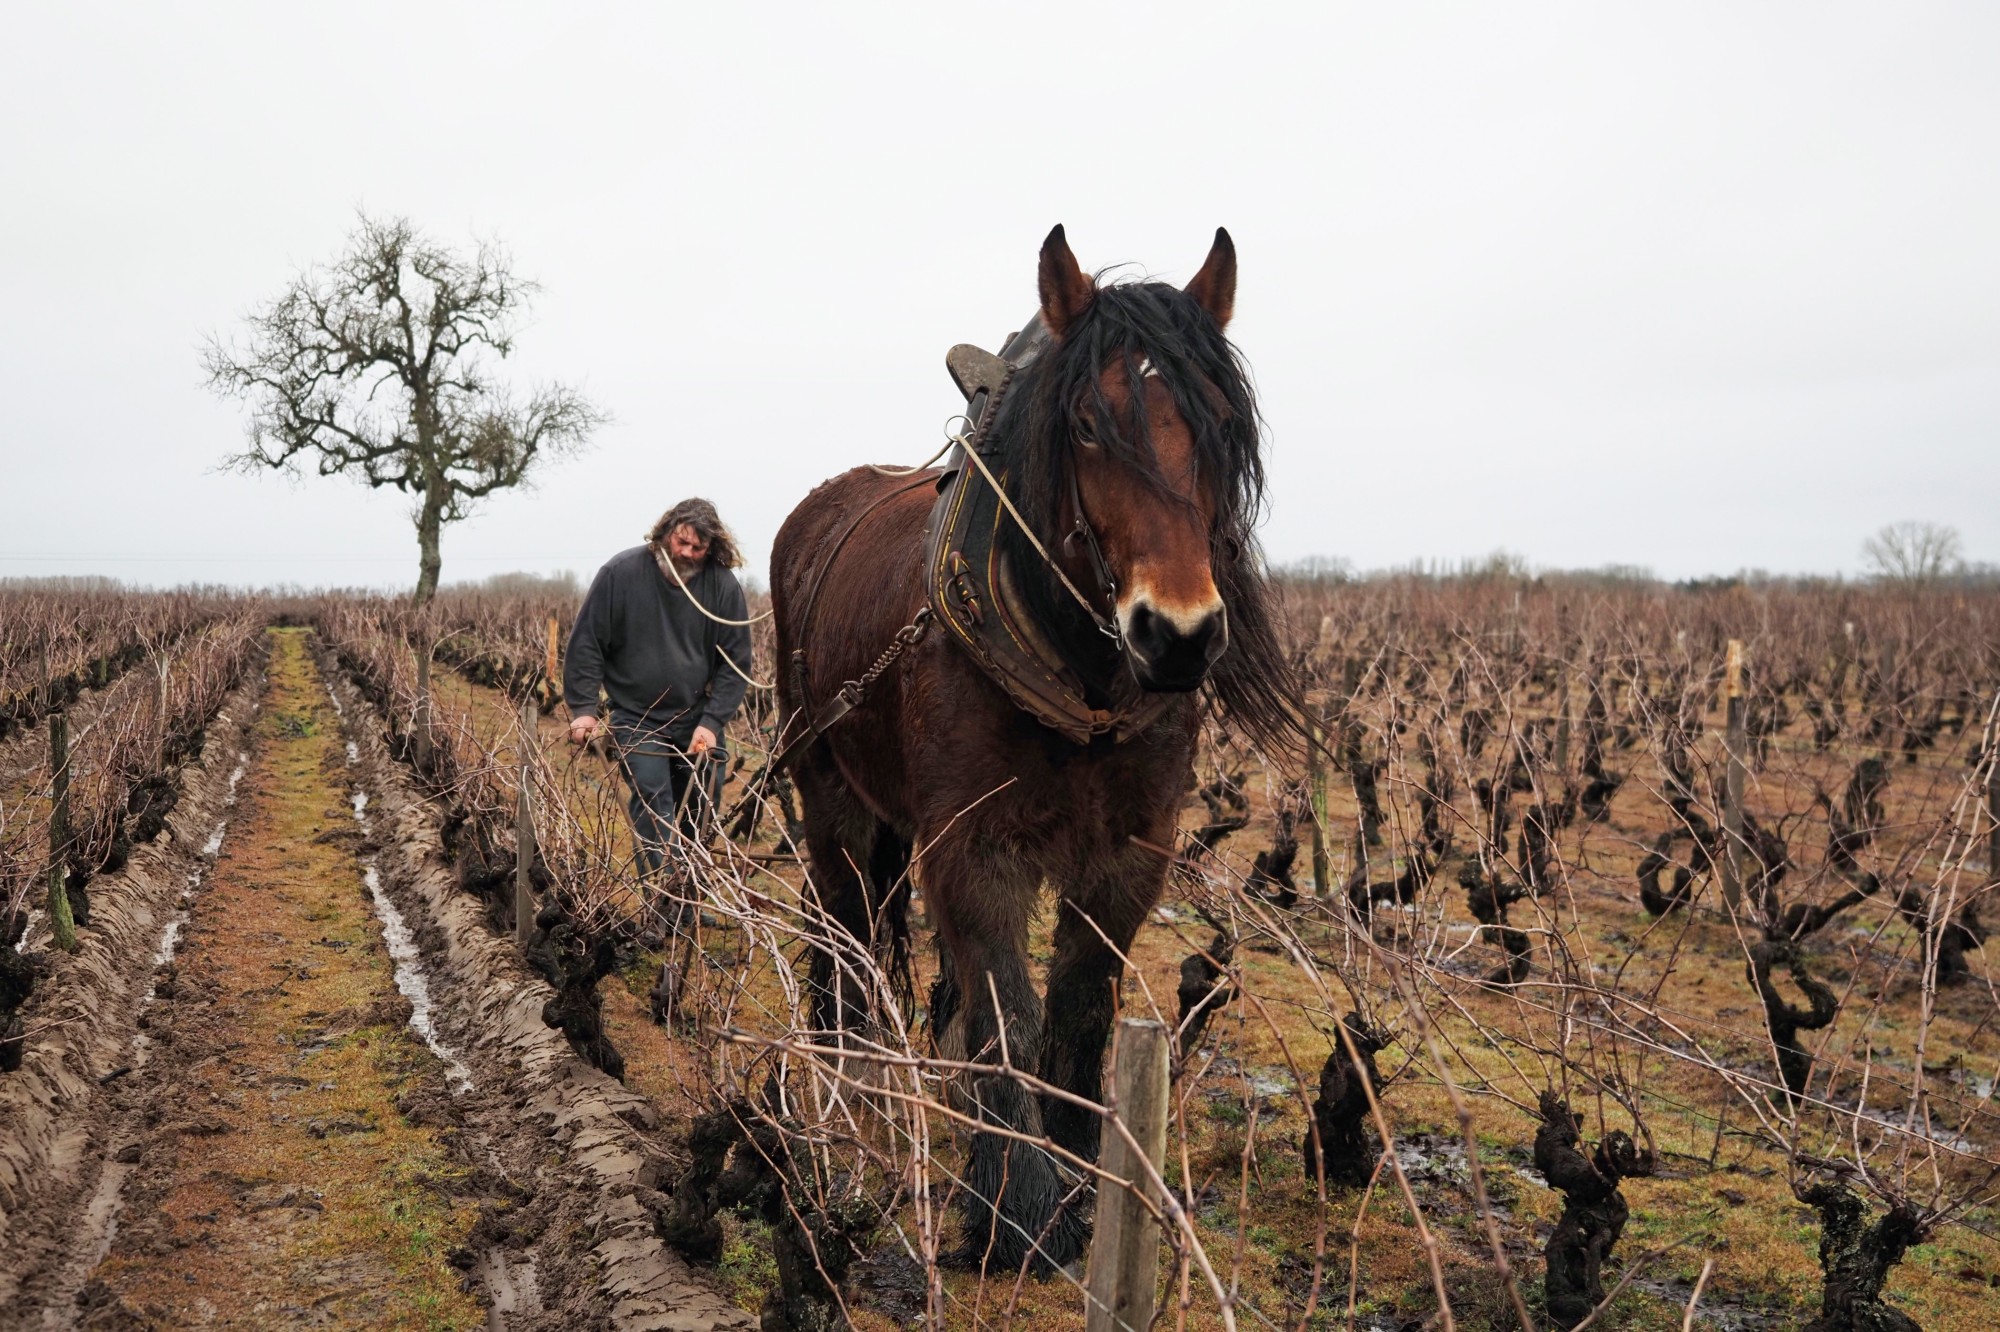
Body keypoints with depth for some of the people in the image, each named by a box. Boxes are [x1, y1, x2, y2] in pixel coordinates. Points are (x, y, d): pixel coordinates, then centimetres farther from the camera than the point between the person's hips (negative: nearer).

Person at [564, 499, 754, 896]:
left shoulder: (724, 586, -7)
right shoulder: (620, 573, -12)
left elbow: (735, 663, -3)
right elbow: (586, 643, -6)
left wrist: (711, 721, -12)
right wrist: (583, 708, -11)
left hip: (698, 723, 3)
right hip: (637, 720, -3)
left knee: (699, 810, 9)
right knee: (654, 806, -16)